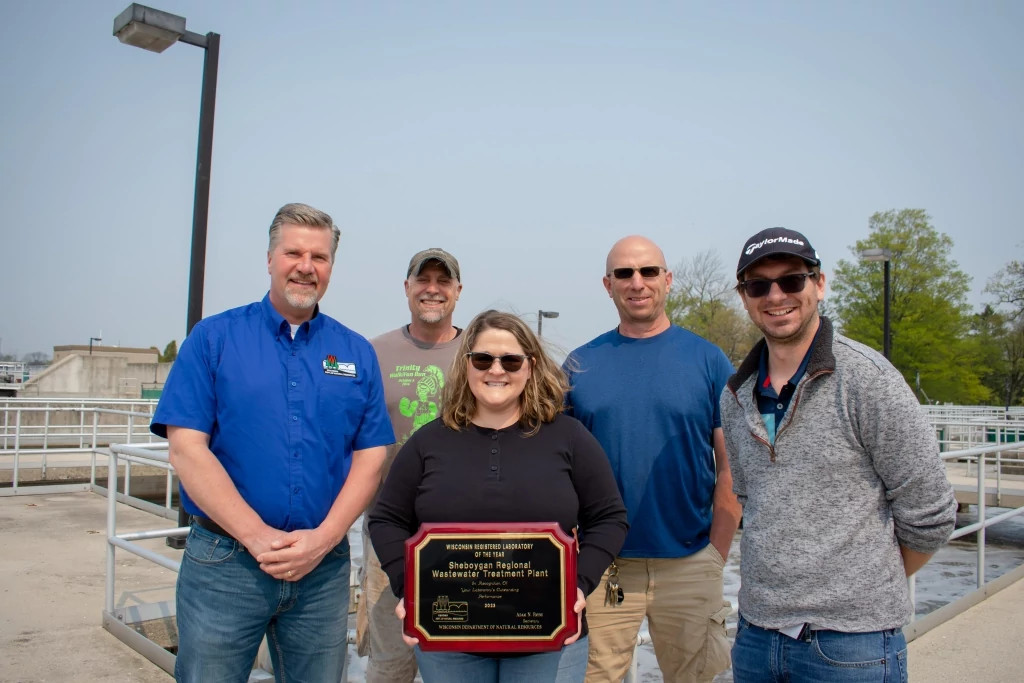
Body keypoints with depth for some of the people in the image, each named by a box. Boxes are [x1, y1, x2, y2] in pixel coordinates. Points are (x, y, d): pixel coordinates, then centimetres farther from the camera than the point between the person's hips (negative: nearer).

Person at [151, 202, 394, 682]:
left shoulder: (357, 353, 6)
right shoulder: (214, 337, -1)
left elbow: (370, 457, 3)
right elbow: (186, 448, -8)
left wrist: (323, 538, -10)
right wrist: (258, 537, -14)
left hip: (324, 565, 3)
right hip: (224, 558, -2)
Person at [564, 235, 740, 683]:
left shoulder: (708, 360, 0)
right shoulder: (580, 365, 3)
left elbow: (730, 467, 0)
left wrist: (717, 554, -6)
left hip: (689, 566, 0)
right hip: (600, 566, 1)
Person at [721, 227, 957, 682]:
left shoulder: (867, 379, -12)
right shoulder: (736, 398, 5)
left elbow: (929, 516, -7)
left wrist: (871, 586, 5)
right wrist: (788, 578, 10)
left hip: (852, 643, -5)